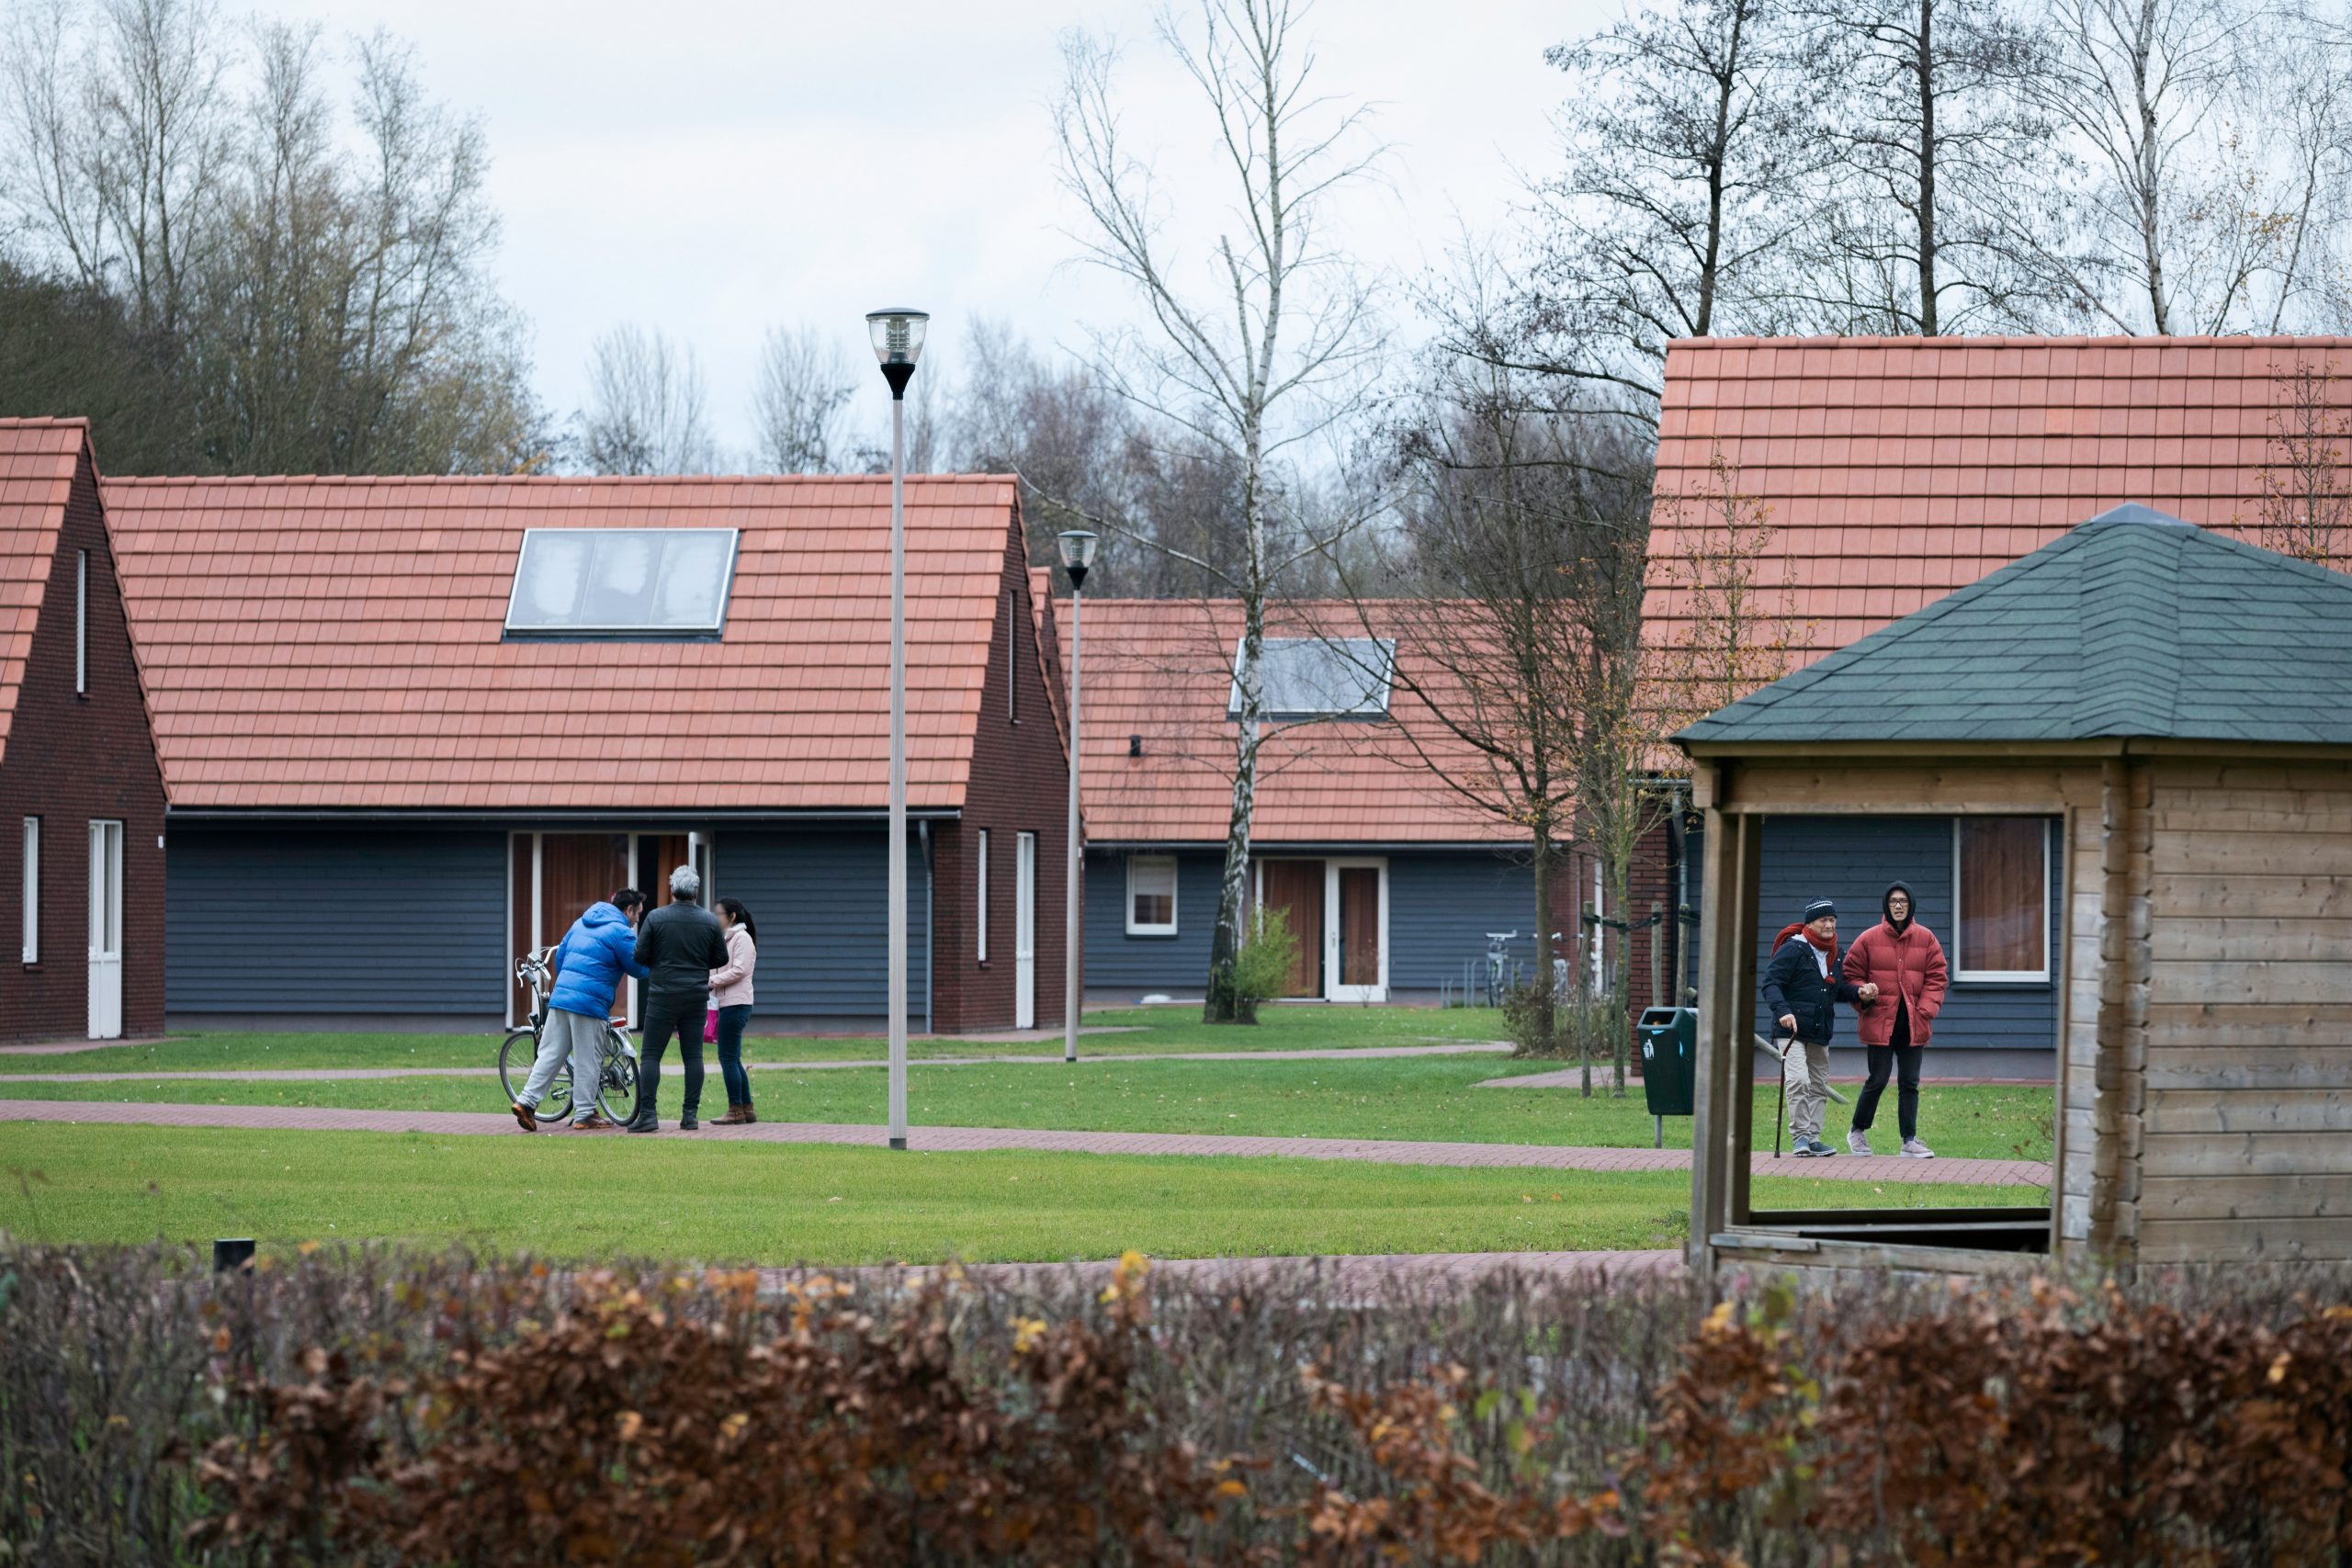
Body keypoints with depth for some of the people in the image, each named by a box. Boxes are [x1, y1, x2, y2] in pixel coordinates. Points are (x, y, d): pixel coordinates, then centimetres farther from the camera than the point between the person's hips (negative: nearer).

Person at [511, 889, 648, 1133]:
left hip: (561, 996, 7)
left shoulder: (581, 923, 18)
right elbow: (639, 969, -5)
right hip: (590, 1002, -7)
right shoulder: (621, 932, -7)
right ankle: (584, 1115, 6)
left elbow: (560, 956, 23)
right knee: (588, 1060, 1)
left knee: (550, 1053, 9)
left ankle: (527, 1101, 1)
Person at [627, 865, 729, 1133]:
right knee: (693, 1055, 7)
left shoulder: (656, 918, -7)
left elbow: (640, 956, -5)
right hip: (697, 997, 3)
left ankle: (648, 1114, -8)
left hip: (663, 995, -3)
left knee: (651, 1056, 0)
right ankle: (690, 1115, 5)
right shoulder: (709, 921, 1)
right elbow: (721, 959, 8)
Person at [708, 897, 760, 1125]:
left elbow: (739, 970, -18)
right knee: (732, 1060, 10)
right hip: (728, 1004, 10)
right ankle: (747, 1110, 12)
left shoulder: (742, 938, -8)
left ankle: (736, 1111, -9)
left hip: (735, 1004, -10)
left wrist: (711, 981, -16)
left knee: (728, 1058, -10)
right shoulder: (728, 938, 21)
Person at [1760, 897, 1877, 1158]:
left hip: (1820, 1033, 8)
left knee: (1819, 1086, 9)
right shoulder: (1793, 949, -9)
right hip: (1793, 1029, -8)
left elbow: (1838, 988, 25)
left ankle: (1812, 1137, 15)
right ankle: (1801, 1136, -12)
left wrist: (1858, 992, 3)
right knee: (1799, 1081, -18)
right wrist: (1782, 1011, -30)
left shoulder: (1832, 954, 14)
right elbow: (1771, 983, -14)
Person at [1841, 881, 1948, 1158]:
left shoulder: (1926, 939, 4)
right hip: (1880, 1021, -3)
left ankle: (1910, 1141, 10)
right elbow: (1852, 974, 5)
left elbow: (1936, 977, 5)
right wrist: (1862, 999, -10)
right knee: (1877, 1081, -2)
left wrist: (1926, 1009, -7)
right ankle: (1858, 1132, 17)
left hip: (1914, 1024, 3)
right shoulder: (1869, 939, -1)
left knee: (1910, 1083, 6)